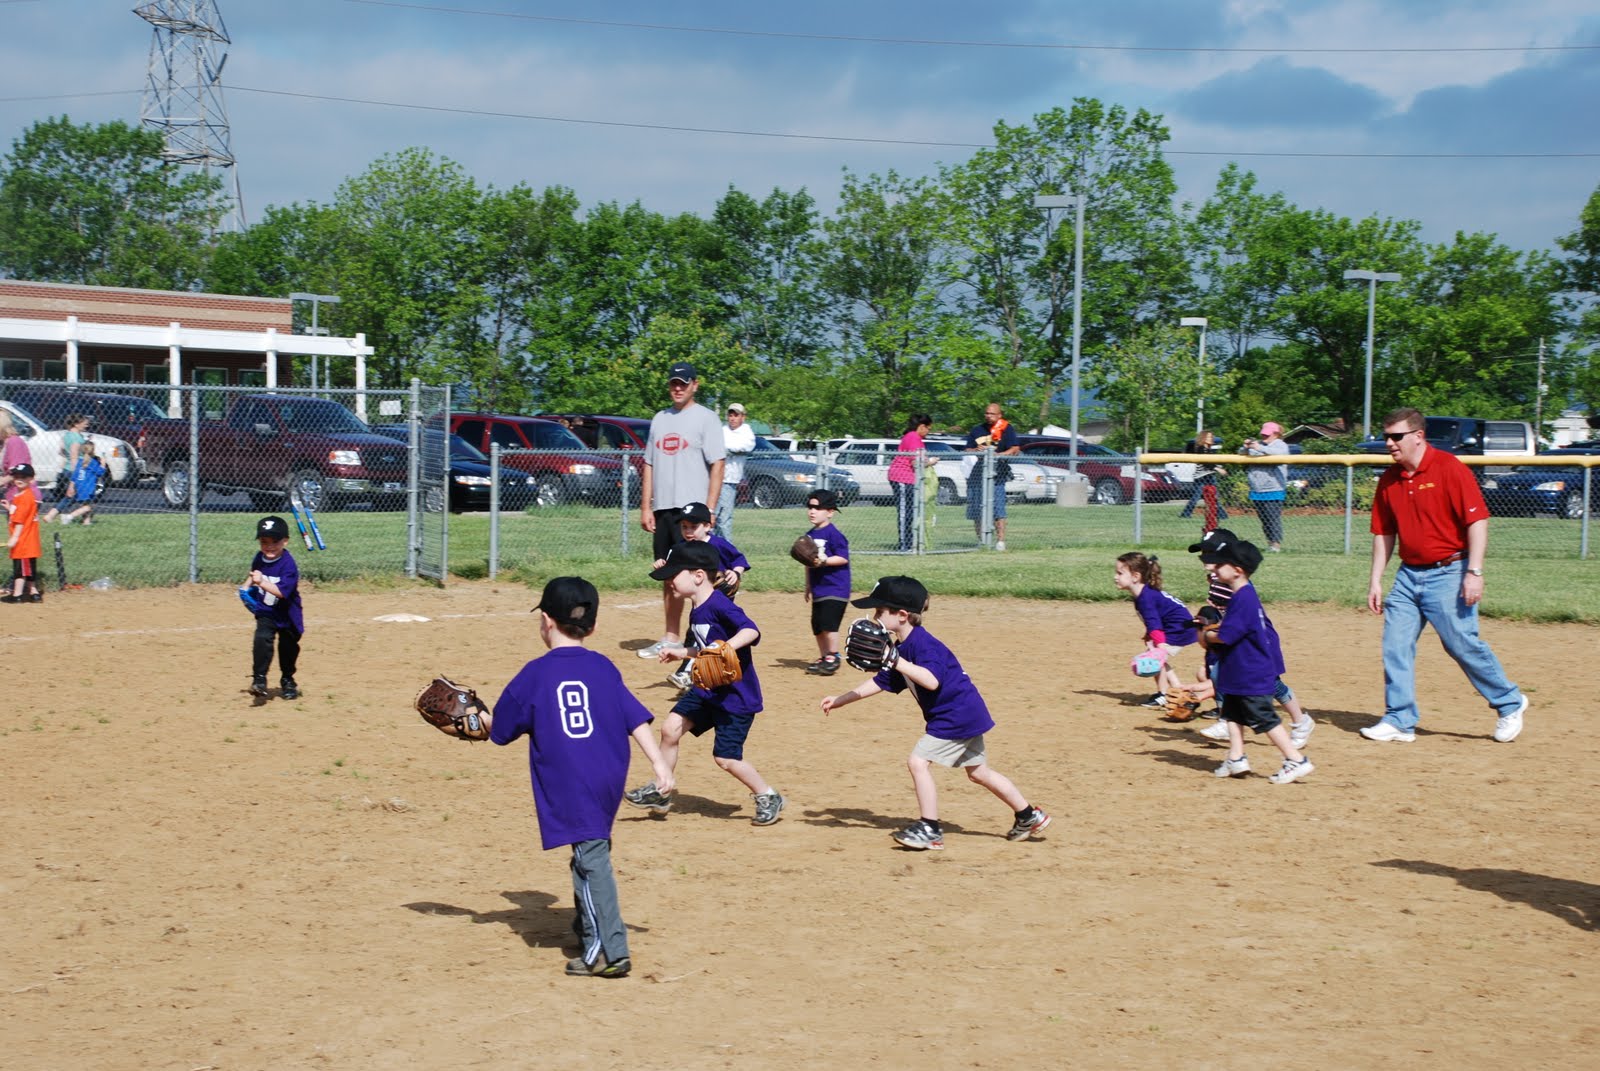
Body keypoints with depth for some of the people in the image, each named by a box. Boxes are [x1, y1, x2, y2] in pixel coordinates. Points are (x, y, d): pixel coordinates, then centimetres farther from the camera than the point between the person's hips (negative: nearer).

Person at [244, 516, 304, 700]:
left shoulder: (288, 564, -24)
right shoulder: (259, 558, -4)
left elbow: (282, 591, -34)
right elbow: (253, 575, 21)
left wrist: (262, 582, -41)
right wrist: (247, 587, 8)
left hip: (287, 615, -3)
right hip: (266, 613, 3)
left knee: (288, 648, 11)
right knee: (262, 639, -22)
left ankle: (288, 681, 35)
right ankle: (259, 679, -21)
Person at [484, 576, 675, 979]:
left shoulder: (534, 675, -1)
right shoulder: (603, 667, 7)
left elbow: (501, 726, 10)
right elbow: (636, 719, 1)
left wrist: (480, 720, 31)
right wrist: (660, 764, 2)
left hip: (569, 785, -4)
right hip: (609, 777, 5)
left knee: (591, 856, -8)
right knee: (590, 851, 22)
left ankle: (610, 950, -13)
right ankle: (590, 928, 35)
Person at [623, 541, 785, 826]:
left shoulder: (719, 605, -22)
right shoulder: (696, 611, 8)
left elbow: (751, 630, -34)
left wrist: (726, 646, -46)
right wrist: (682, 653, 24)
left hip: (737, 695, -9)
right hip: (708, 689, 9)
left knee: (726, 757, -4)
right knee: (671, 727, 0)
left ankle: (768, 797, 18)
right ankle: (661, 792, 15)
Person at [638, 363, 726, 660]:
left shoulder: (705, 418, -2)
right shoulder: (659, 419, 17)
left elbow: (717, 465, -8)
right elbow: (649, 465, 18)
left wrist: (709, 509, -16)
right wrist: (645, 507, 9)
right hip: (662, 509, 6)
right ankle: (671, 638, 16)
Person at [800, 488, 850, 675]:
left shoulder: (833, 534, -12)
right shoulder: (810, 535, 13)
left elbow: (843, 558, -18)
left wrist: (824, 561, -28)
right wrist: (808, 586, 22)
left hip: (835, 589, -8)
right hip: (818, 588, 8)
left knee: (828, 622, -15)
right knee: (817, 625, 9)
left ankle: (833, 657, -4)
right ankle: (822, 658, 20)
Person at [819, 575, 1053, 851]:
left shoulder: (921, 643, -21)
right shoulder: (903, 647, 10)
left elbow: (932, 681, -35)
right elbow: (879, 683, 16)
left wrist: (896, 661, -38)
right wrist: (840, 700, 14)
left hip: (956, 717, -11)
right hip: (967, 715, 11)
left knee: (918, 761, -11)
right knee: (978, 772, 19)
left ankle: (930, 830, -5)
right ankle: (1029, 816, 28)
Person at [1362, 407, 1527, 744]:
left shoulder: (1449, 468, -11)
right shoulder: (1389, 479, 8)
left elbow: (1478, 520, -14)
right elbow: (1383, 533, 15)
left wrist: (1474, 572, -20)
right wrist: (1376, 580, 11)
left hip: (1448, 574, -6)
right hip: (1408, 575, 6)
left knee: (1463, 644, -4)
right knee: (1395, 646, 0)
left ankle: (1509, 704, 16)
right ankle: (1399, 721, 8)